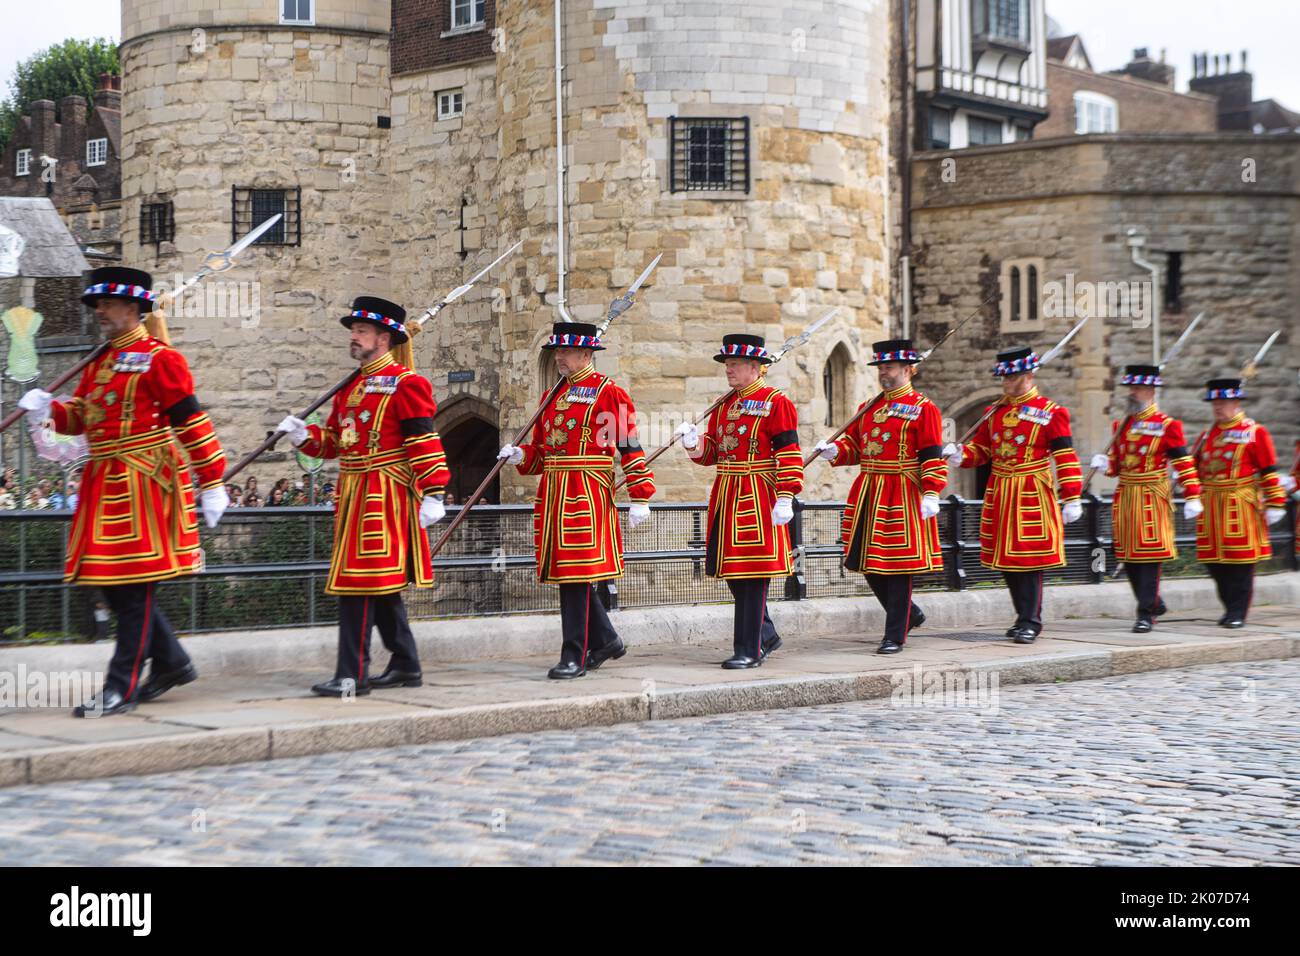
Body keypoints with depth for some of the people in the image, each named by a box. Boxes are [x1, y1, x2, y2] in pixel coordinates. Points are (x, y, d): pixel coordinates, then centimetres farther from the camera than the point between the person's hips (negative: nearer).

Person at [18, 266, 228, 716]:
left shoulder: (160, 359, -8)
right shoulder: (101, 361, 17)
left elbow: (192, 423, -10)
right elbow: (80, 415, 20)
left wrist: (212, 486, -12)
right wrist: (49, 408, -3)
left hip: (143, 484, -9)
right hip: (105, 485, 9)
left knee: (135, 585, -5)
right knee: (112, 582, 11)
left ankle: (122, 687, -2)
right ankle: (172, 662, 24)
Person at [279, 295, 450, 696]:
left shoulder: (405, 384, -8)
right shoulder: (350, 387, 18)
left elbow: (425, 443, -14)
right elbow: (333, 440, 21)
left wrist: (432, 495, -19)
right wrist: (303, 434, 0)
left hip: (383, 497, -9)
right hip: (355, 497, 9)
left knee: (359, 583, -12)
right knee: (383, 586, 14)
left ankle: (352, 675, -11)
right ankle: (406, 666, 24)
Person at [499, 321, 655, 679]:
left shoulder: (608, 392, -5)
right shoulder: (552, 396, 17)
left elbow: (631, 448, -8)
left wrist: (639, 498, -12)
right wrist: (520, 456, 1)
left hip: (587, 495, -8)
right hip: (552, 495, 8)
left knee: (576, 574, -8)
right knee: (566, 573, 12)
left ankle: (575, 656, -3)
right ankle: (606, 640, 29)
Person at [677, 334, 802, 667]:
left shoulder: (775, 402, -6)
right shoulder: (725, 404, 16)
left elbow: (789, 454, -12)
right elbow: (710, 452, 18)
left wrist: (785, 498, -18)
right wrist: (693, 441, -3)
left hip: (757, 498, -8)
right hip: (725, 496, 8)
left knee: (752, 575, -6)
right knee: (733, 573, 11)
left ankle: (748, 650, -2)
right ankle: (766, 635, 27)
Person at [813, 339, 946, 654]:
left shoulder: (923, 408, -5)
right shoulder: (869, 407, 15)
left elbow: (933, 456, -10)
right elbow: (853, 445, 19)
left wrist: (930, 494, -19)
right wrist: (834, 451, -2)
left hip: (902, 497, -7)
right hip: (867, 495, 7)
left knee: (898, 567, -3)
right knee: (869, 565, 10)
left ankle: (895, 635, 4)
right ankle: (909, 614, 29)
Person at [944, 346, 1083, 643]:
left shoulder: (1051, 413, -5)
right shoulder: (995, 411, 12)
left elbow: (1066, 458, -7)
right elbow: (980, 449, 17)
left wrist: (1071, 499, -11)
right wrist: (959, 455, -5)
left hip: (1032, 495, -6)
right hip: (999, 494, 6)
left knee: (1029, 560, -5)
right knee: (1006, 562, 8)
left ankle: (1031, 622, 2)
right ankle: (1024, 617, 21)